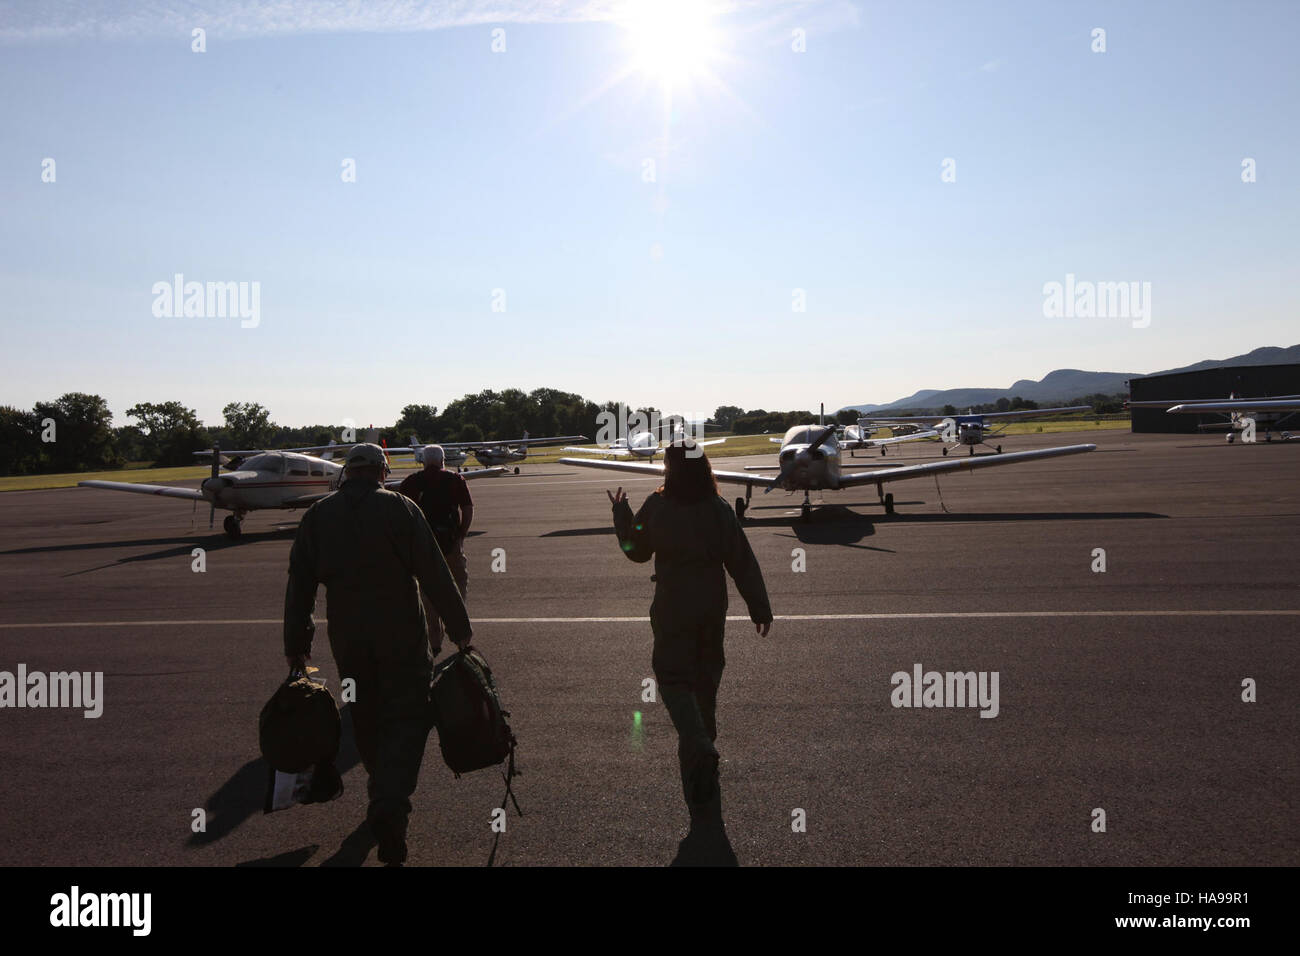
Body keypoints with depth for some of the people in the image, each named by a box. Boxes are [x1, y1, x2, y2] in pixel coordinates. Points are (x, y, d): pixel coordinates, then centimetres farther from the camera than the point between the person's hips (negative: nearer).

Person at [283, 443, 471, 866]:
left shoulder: (317, 515, 6)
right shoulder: (399, 507, -7)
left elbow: (299, 585, 6)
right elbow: (435, 574, -10)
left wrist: (296, 644, 12)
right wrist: (460, 627, -3)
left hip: (348, 640, 4)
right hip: (402, 637, -4)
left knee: (366, 719, 19)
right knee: (407, 716, 1)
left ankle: (384, 797, 33)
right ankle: (391, 804, -16)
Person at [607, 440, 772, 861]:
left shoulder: (656, 507, -13)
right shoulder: (720, 510, -9)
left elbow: (637, 550, 2)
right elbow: (743, 562, -7)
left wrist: (621, 513, 16)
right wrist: (759, 607, 1)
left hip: (672, 611, -3)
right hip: (712, 609, 3)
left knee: (673, 676, 6)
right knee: (706, 676, 20)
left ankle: (699, 744, -16)